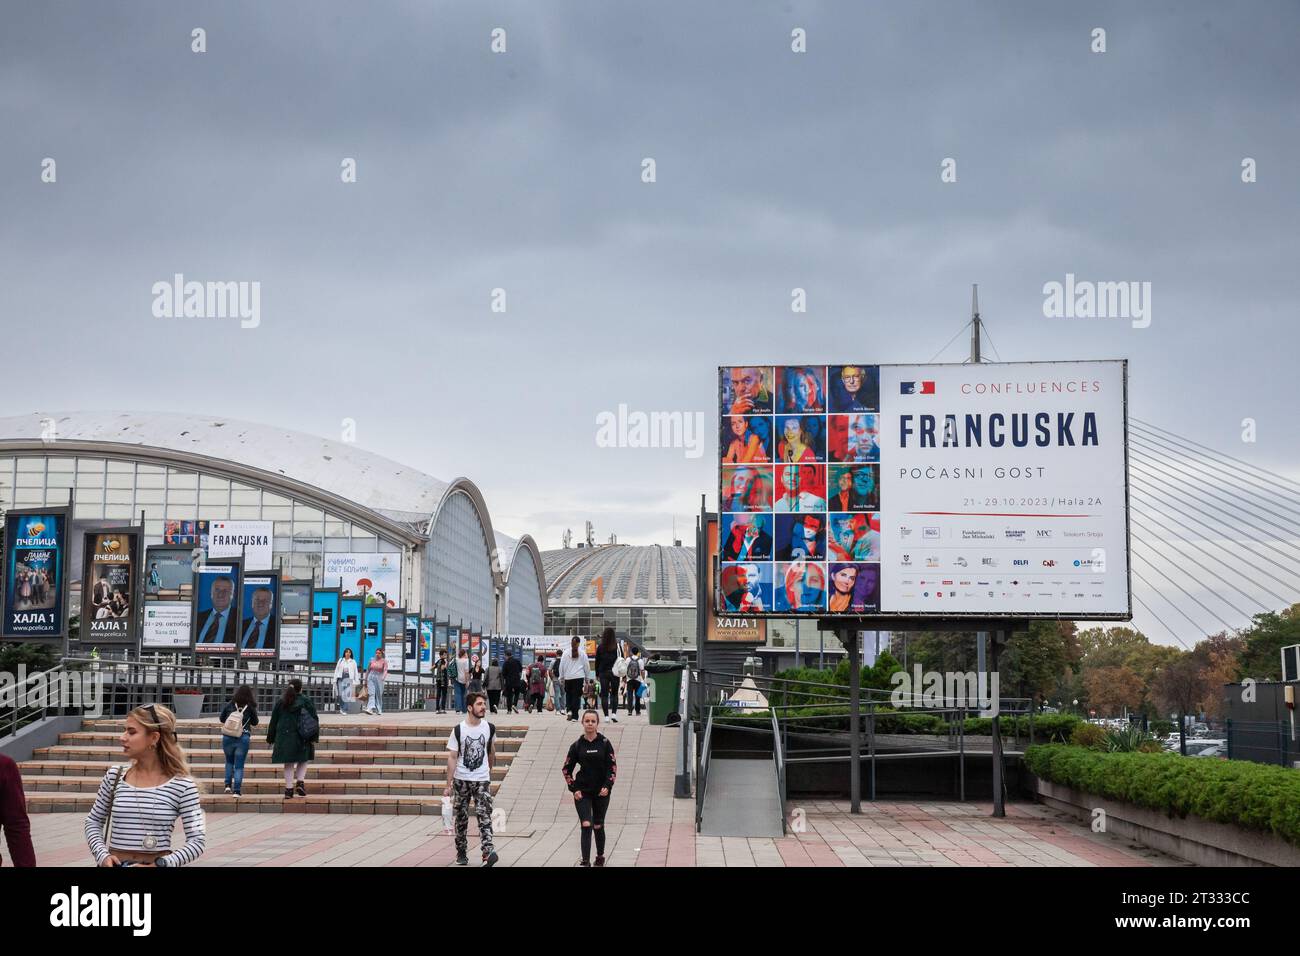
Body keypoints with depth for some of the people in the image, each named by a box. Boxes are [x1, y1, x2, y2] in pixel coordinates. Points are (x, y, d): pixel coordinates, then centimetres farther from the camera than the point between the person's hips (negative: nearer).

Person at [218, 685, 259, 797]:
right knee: (239, 765, 5)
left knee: (229, 761, 23)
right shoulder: (251, 707, -3)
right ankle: (237, 790, 1)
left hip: (228, 737, 1)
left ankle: (228, 785, 12)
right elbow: (255, 723, 8)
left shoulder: (229, 705, 0)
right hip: (243, 738, -1)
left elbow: (221, 720, 11)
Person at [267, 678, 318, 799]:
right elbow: (314, 719, -5)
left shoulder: (280, 702, 6)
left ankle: (289, 789, 3)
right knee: (304, 760, 17)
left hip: (284, 737, 2)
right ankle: (300, 782, -1)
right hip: (301, 738, -2)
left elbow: (273, 722, 10)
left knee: (289, 764, 8)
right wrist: (314, 738, -1)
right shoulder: (306, 700, -2)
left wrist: (271, 739, 16)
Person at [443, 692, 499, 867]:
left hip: (482, 780, 1)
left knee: (485, 816, -13)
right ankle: (461, 854, 20)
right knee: (461, 818, 9)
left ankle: (487, 852, -23)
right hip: (461, 780, 0)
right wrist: (448, 785, -9)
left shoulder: (489, 728, 1)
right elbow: (452, 757, -6)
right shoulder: (458, 730, -7)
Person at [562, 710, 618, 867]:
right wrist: (574, 789, -2)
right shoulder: (577, 745, -1)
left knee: (598, 826, 13)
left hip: (601, 792, 0)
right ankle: (585, 861, -13)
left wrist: (607, 786, -12)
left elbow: (612, 766, -1)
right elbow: (566, 769, 6)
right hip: (582, 792, 0)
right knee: (586, 825, -12)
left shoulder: (604, 743, -2)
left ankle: (600, 856, 32)